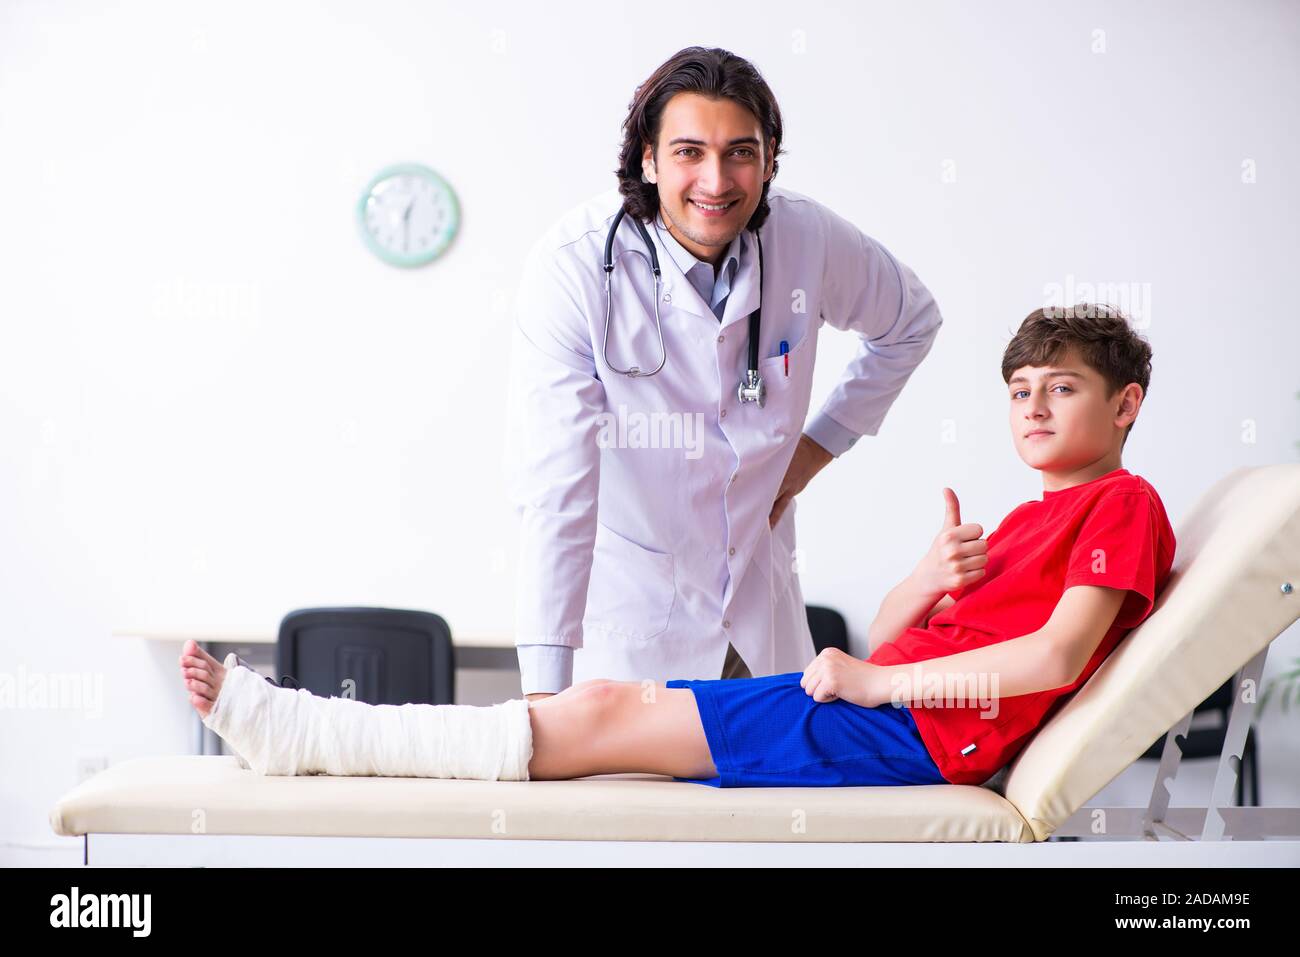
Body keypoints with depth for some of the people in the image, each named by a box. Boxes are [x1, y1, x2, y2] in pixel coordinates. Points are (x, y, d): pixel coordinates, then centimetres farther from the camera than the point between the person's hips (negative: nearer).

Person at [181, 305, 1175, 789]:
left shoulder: (1122, 504, 0)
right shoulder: (1032, 516, 27)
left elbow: (1057, 657, -16)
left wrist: (878, 679, -12)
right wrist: (930, 578, -2)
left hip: (916, 729, -9)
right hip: (884, 706, 9)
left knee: (604, 716, -14)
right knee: (607, 704, -4)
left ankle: (294, 730, -12)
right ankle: (292, 728, -7)